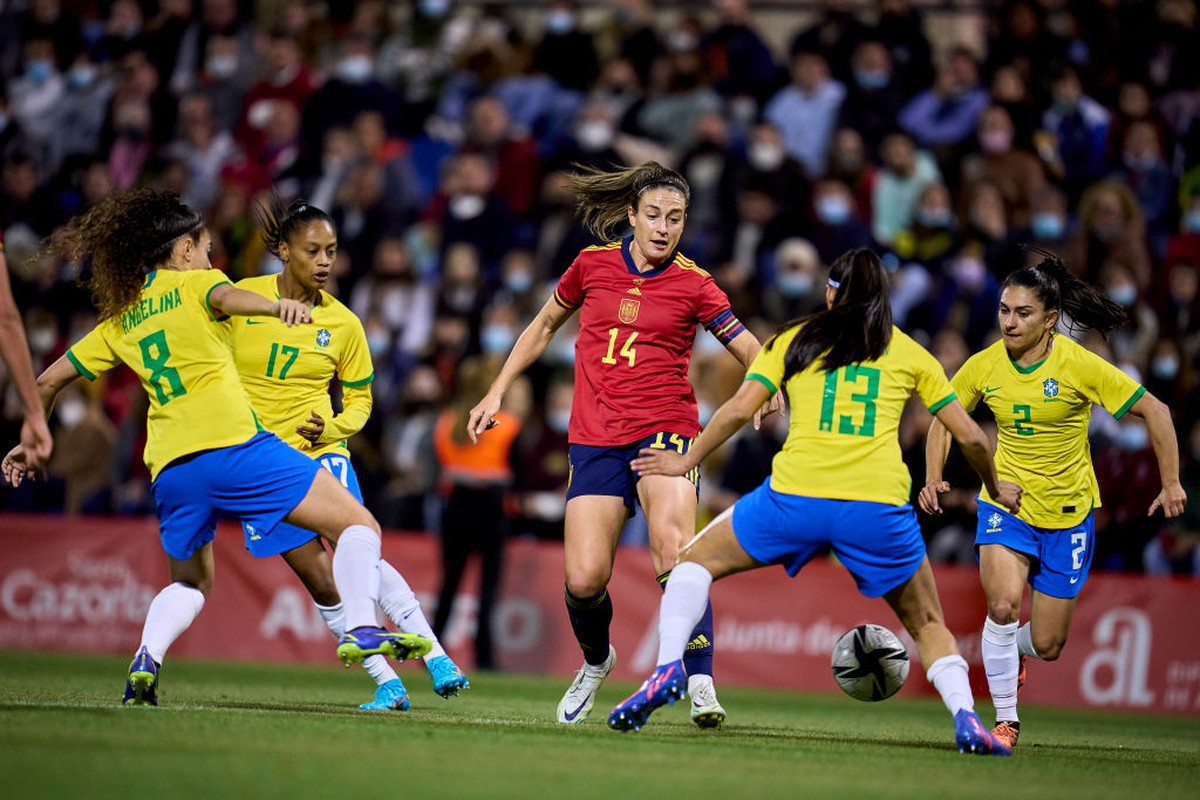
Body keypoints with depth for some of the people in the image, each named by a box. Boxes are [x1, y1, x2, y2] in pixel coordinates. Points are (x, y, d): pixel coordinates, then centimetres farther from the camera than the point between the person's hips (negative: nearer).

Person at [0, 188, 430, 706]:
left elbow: (49, 380, 28)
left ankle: (145, 661, 1)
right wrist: (277, 307, -36)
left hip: (168, 469, 6)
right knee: (357, 525, -3)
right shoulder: (192, 283, 9)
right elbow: (226, 297, -16)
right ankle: (360, 628, -23)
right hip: (231, 445, -6)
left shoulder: (118, 319, 24)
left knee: (190, 583, 27)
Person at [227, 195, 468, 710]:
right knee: (321, 581, -5)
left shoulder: (342, 324, 0)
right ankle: (387, 684, 2)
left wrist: (331, 427, -8)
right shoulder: (240, 298, -4)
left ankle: (436, 657, -16)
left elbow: (359, 399, 11)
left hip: (321, 454, 0)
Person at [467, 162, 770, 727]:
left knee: (673, 552, -27)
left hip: (665, 431, -2)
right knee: (584, 579, -8)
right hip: (595, 441, 2)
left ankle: (700, 683, -26)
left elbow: (753, 352, 3)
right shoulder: (593, 265, 7)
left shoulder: (693, 284, 0)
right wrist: (497, 391, 20)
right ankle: (596, 661, 24)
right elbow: (544, 326, 23)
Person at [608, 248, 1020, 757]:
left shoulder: (794, 340, 14)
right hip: (879, 505, 1)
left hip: (795, 499, -1)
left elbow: (739, 409, 6)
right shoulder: (910, 354, 16)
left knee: (696, 560, 20)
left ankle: (668, 668, -2)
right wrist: (996, 488, 34)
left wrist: (687, 461, 20)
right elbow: (969, 436, 16)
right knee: (927, 624, 19)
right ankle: (965, 716, -5)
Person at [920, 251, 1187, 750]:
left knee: (1046, 646, 3)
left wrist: (1171, 484, -13)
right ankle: (1005, 720, -7)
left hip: (1068, 513, -1)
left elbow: (1154, 411, -10)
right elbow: (943, 418, 9)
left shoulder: (1078, 365, -17)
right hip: (1006, 503, 1)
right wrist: (932, 479, -5)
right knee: (1003, 605, -26)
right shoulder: (984, 366, -8)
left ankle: (1012, 650, 42)